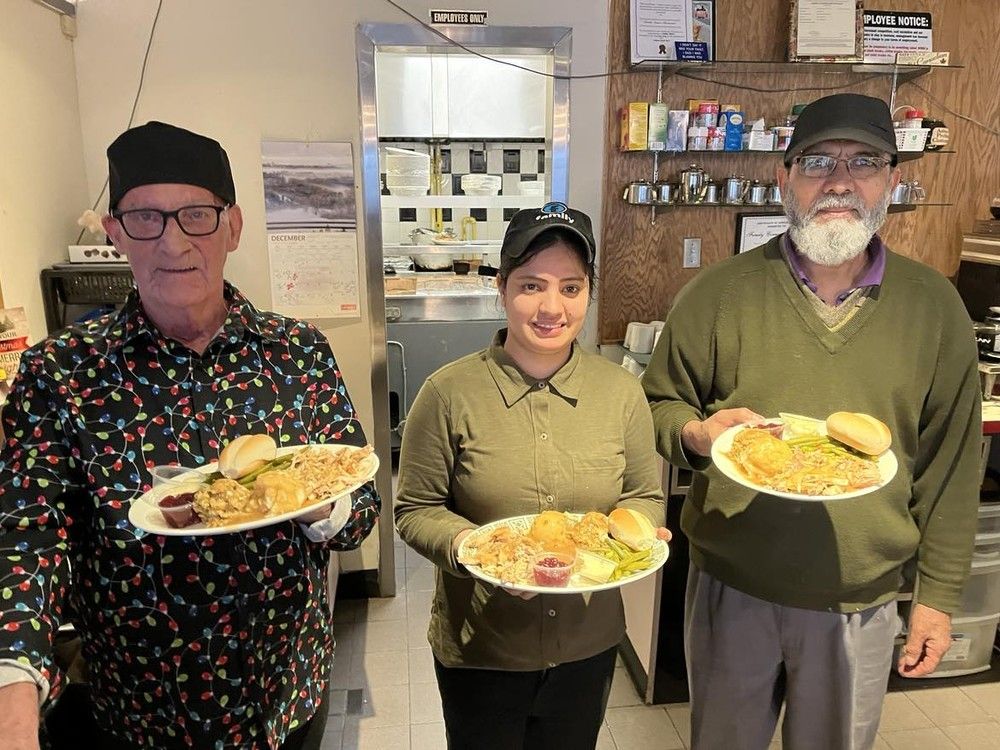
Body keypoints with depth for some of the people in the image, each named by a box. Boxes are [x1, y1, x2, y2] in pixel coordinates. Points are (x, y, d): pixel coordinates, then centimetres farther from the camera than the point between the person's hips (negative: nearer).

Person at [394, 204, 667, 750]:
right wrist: (465, 543, -27)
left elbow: (645, 497, 4)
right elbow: (415, 510, -8)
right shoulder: (449, 393, -16)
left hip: (589, 645, 3)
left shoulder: (621, 391, -7)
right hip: (477, 650, -2)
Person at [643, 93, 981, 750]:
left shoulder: (936, 306, -3)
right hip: (731, 590, -1)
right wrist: (698, 432, -21)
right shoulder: (717, 293, -8)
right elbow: (661, 406, 2)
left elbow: (950, 464, 3)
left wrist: (940, 595, 5)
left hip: (861, 604, 2)